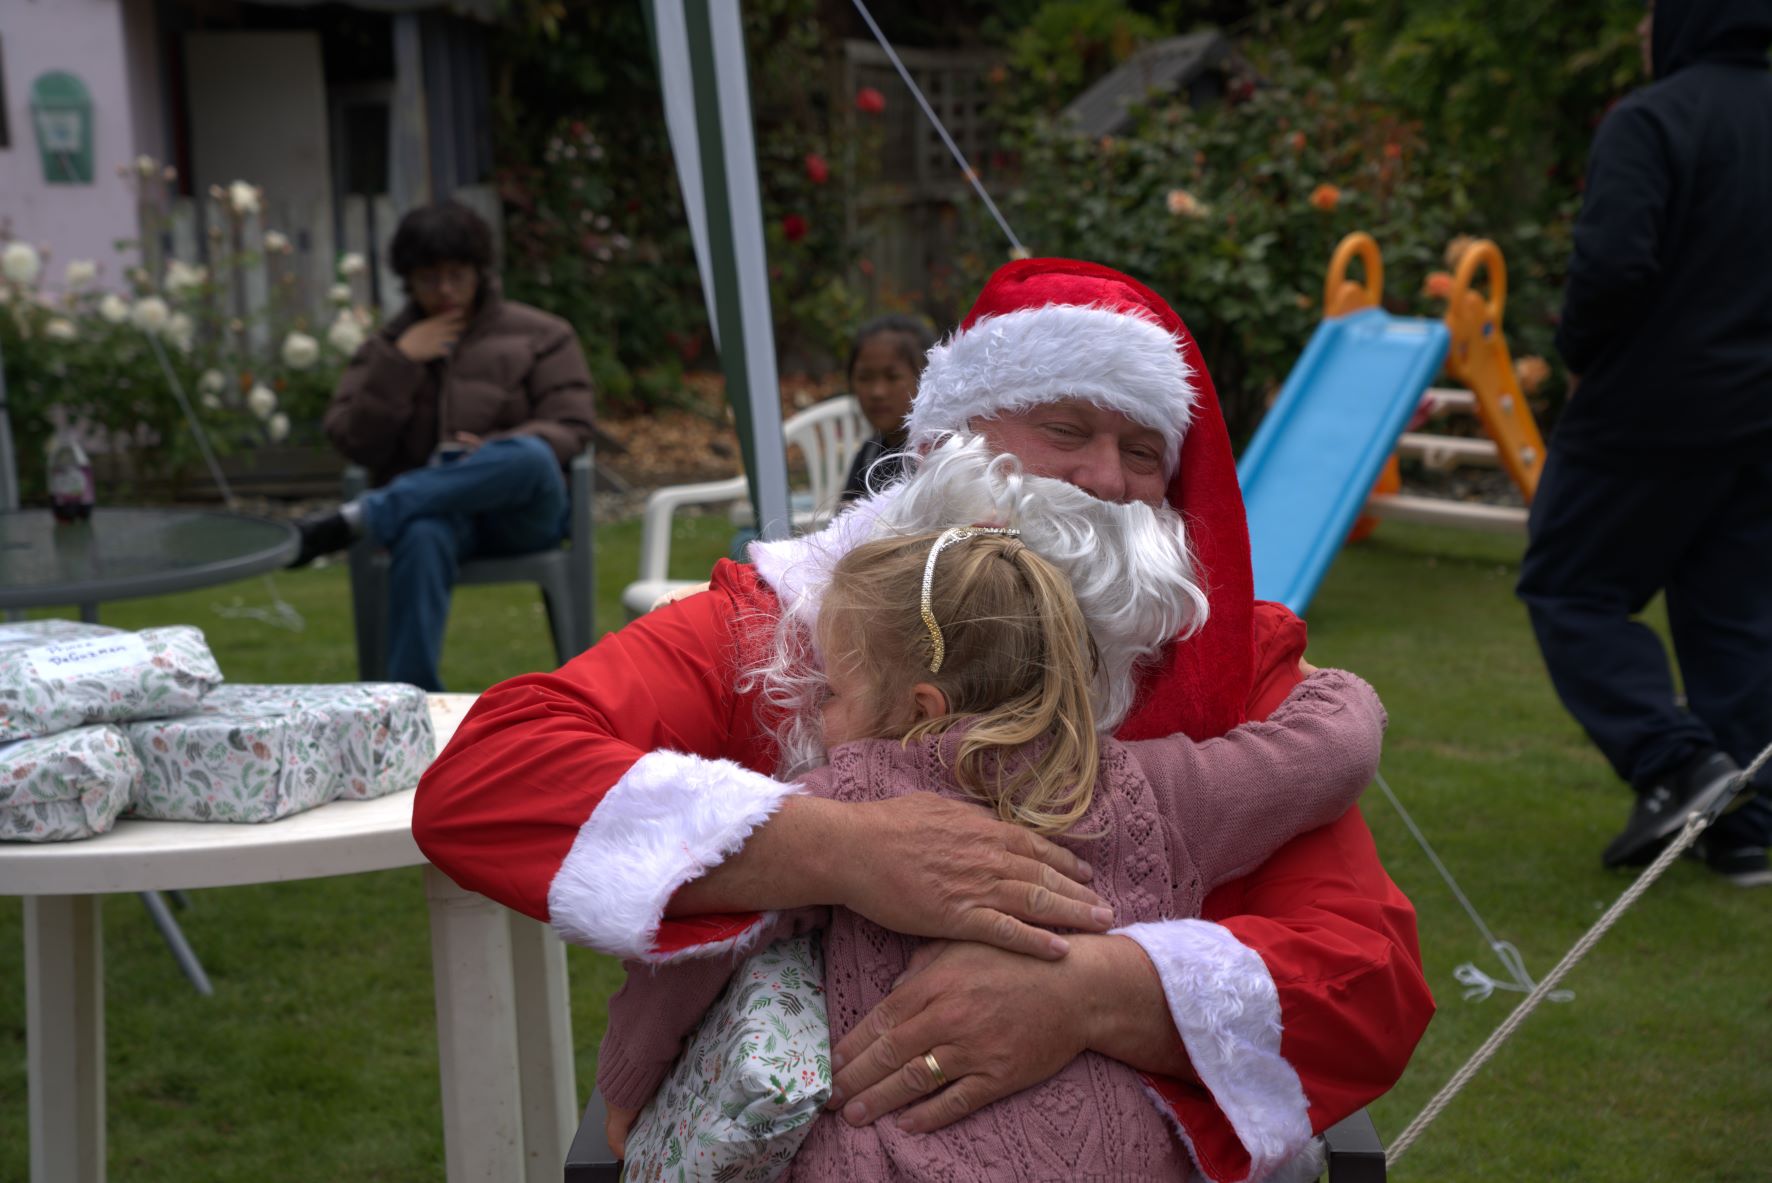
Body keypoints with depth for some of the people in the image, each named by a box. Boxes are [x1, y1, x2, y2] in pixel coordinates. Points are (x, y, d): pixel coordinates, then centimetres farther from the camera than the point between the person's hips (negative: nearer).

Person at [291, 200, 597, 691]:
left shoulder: (538, 335, 13)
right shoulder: (386, 348, 18)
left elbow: (569, 428, 2)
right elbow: (354, 443, 5)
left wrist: (496, 453, -17)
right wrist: (400, 364, -5)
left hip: (522, 510, 0)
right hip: (426, 507, 0)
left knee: (528, 458, -38)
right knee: (422, 538, -39)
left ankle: (349, 521, -40)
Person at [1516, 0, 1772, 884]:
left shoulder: (1651, 121, -14)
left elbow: (1614, 263, -24)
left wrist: (1580, 354, -7)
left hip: (1652, 412, -7)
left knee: (1568, 587, 7)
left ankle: (1675, 761, -8)